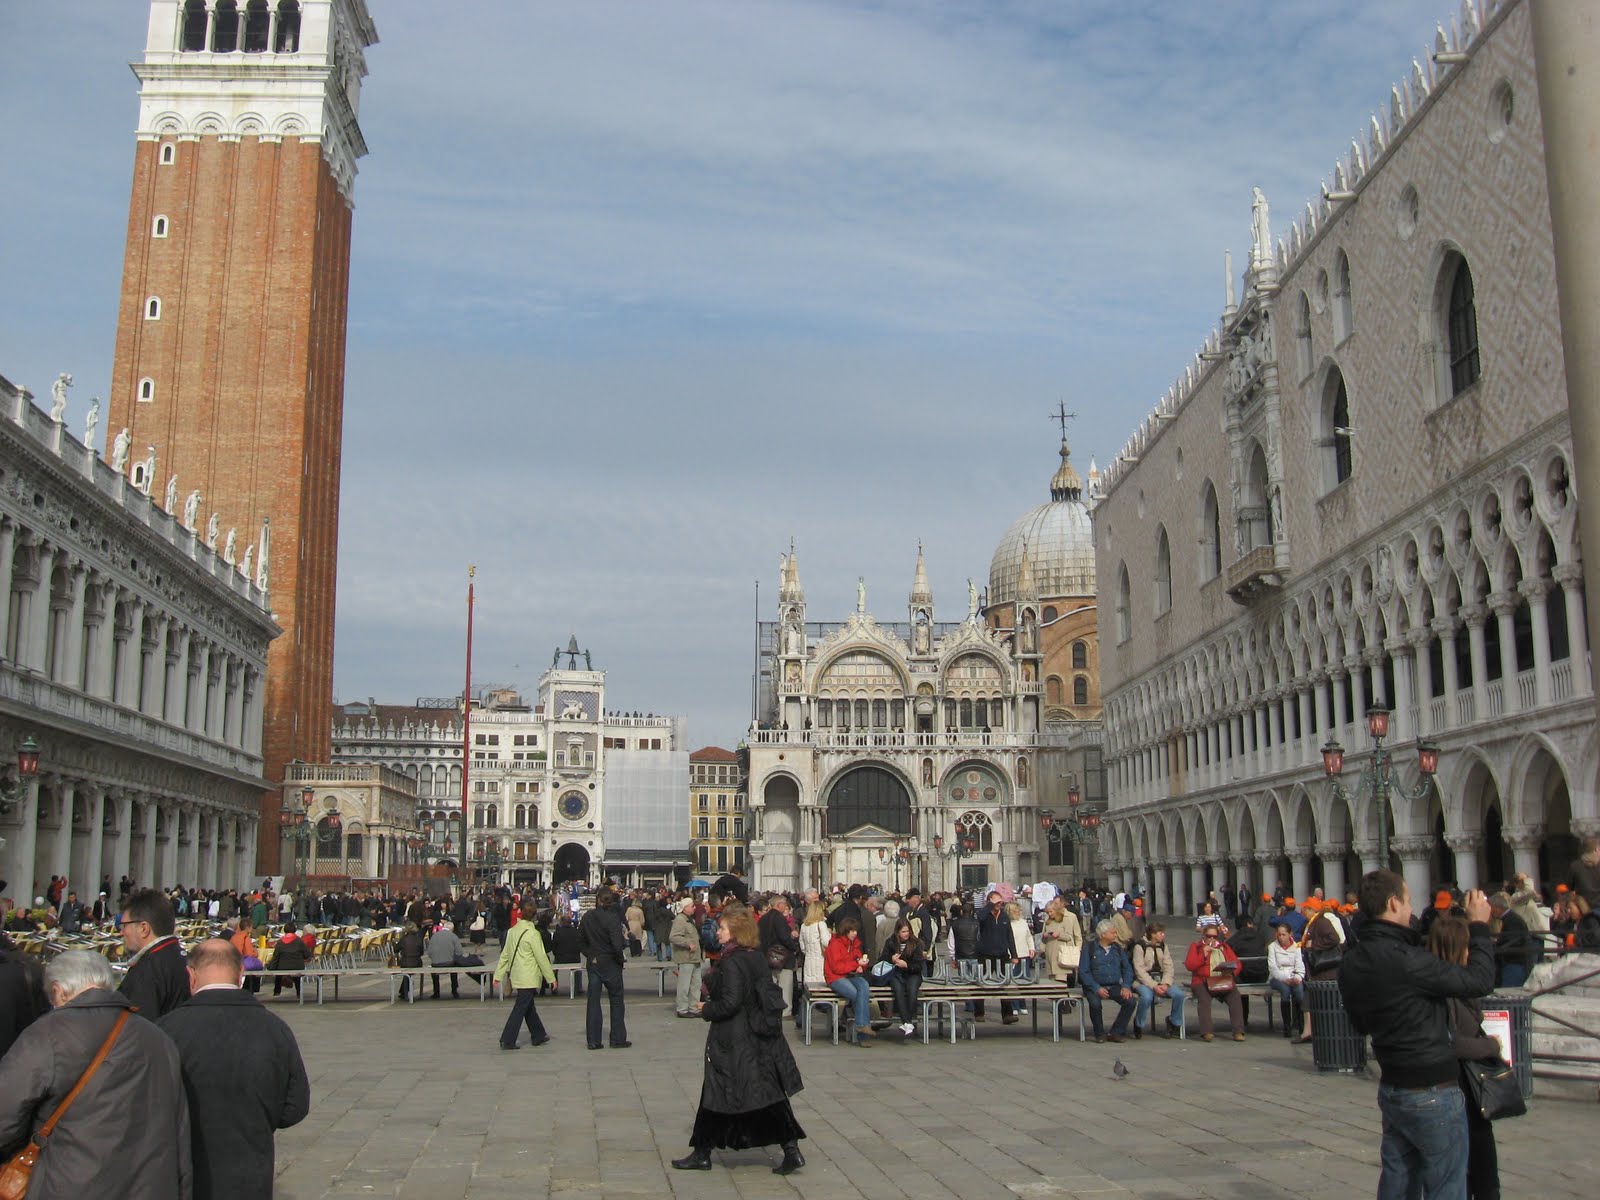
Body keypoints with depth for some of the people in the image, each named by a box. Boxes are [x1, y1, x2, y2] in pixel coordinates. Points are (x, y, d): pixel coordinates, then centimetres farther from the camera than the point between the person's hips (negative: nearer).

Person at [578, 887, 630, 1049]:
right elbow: (618, 945, -25)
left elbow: (580, 941, 6)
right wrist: (625, 939, -6)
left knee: (593, 1001, 9)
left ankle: (593, 1041, 9)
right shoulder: (612, 918, -18)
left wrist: (590, 955, 9)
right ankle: (618, 1039, 12)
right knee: (616, 1000, 9)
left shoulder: (587, 917, -2)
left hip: (593, 963, 4)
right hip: (610, 964, -4)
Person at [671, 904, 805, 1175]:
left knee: (717, 1096, 5)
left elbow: (730, 1003, -23)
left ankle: (702, 1153, 16)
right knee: (769, 1093, 8)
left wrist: (706, 1010, -7)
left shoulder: (731, 962, -18)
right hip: (760, 1039, 8)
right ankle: (791, 1150, 3)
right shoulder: (758, 957, 6)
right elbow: (768, 995, 12)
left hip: (732, 1042, -8)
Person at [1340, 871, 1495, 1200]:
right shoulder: (1404, 959, -26)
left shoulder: (1351, 963, 3)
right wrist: (1479, 927, -4)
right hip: (1432, 1093, -8)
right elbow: (1478, 981, -16)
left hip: (1392, 1089, 8)